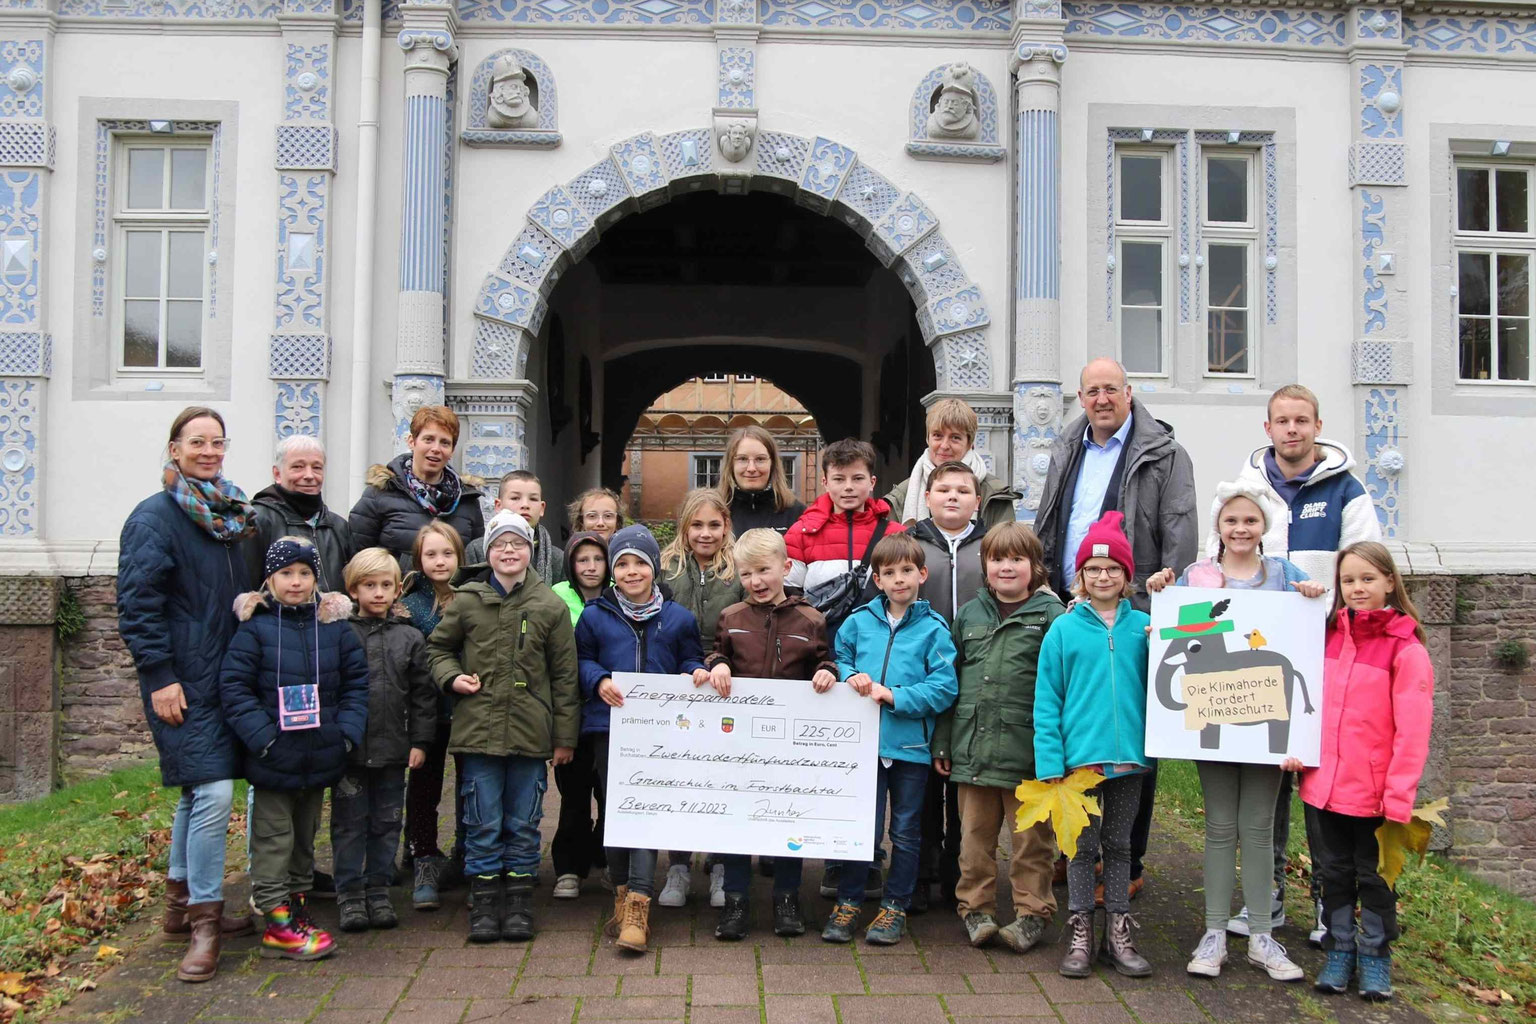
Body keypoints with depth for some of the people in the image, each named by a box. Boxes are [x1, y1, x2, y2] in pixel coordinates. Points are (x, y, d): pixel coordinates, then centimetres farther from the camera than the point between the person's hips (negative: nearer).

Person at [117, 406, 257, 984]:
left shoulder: (231, 516, 13)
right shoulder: (155, 516, -10)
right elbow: (138, 604, -14)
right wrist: (160, 677, -18)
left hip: (223, 676, 8)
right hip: (182, 683, -8)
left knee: (197, 793, 16)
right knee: (212, 792, -13)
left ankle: (181, 904, 30)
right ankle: (203, 923, -2)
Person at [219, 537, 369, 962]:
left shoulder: (335, 625, 2)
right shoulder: (255, 628, -7)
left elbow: (356, 681, 6)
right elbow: (234, 687, -10)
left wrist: (347, 732, -5)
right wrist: (262, 737, -17)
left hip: (321, 756, 4)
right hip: (274, 758, -4)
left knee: (305, 835, 17)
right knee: (273, 836, 3)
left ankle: (296, 906, 30)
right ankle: (276, 920, 10)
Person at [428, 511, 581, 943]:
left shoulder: (550, 606, 1)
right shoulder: (466, 601, 2)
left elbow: (564, 675, 4)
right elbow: (437, 646, 17)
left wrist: (565, 736, 3)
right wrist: (452, 676, -5)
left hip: (531, 733, 0)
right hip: (478, 729, 0)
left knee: (524, 825, 9)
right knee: (483, 825, 6)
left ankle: (519, 904, 20)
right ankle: (484, 906, 17)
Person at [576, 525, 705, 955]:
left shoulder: (677, 617, 10)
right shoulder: (595, 616, 9)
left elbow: (691, 659, 14)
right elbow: (581, 661, 10)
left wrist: (695, 675, -8)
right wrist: (599, 680, -10)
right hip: (608, 726, 2)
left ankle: (637, 906, -12)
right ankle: (622, 895, 23)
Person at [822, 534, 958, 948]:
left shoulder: (933, 629, -6)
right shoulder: (859, 621, 3)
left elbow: (943, 689, -10)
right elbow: (839, 658, 16)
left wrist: (893, 695, -17)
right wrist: (851, 677, -5)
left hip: (911, 743, -1)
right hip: (864, 741, 1)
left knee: (905, 831, 12)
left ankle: (895, 907, 25)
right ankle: (847, 903, 19)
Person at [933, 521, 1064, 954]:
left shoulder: (1051, 614, -2)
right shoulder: (969, 614, 11)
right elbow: (950, 680, 14)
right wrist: (941, 742, 12)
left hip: (1027, 750, -3)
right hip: (972, 747, 3)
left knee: (1031, 838, 7)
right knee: (975, 835, 11)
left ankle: (1032, 912, 20)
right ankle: (975, 909, 24)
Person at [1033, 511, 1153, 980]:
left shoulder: (1143, 626, 2)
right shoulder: (1064, 629, -3)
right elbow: (1047, 701, -4)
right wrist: (1049, 761, -10)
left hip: (1129, 755, 2)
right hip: (1081, 755, -2)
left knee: (1119, 844, 14)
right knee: (1083, 845, 8)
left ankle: (1118, 934, 24)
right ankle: (1079, 934, 18)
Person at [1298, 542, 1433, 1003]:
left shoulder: (1406, 649, -10)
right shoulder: (1329, 636, 5)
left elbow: (1412, 730, -13)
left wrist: (1399, 796, -16)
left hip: (1373, 792, -4)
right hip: (1323, 784, 4)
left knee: (1375, 876, 11)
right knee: (1334, 874, 15)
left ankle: (1376, 955, 26)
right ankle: (1340, 951, 28)